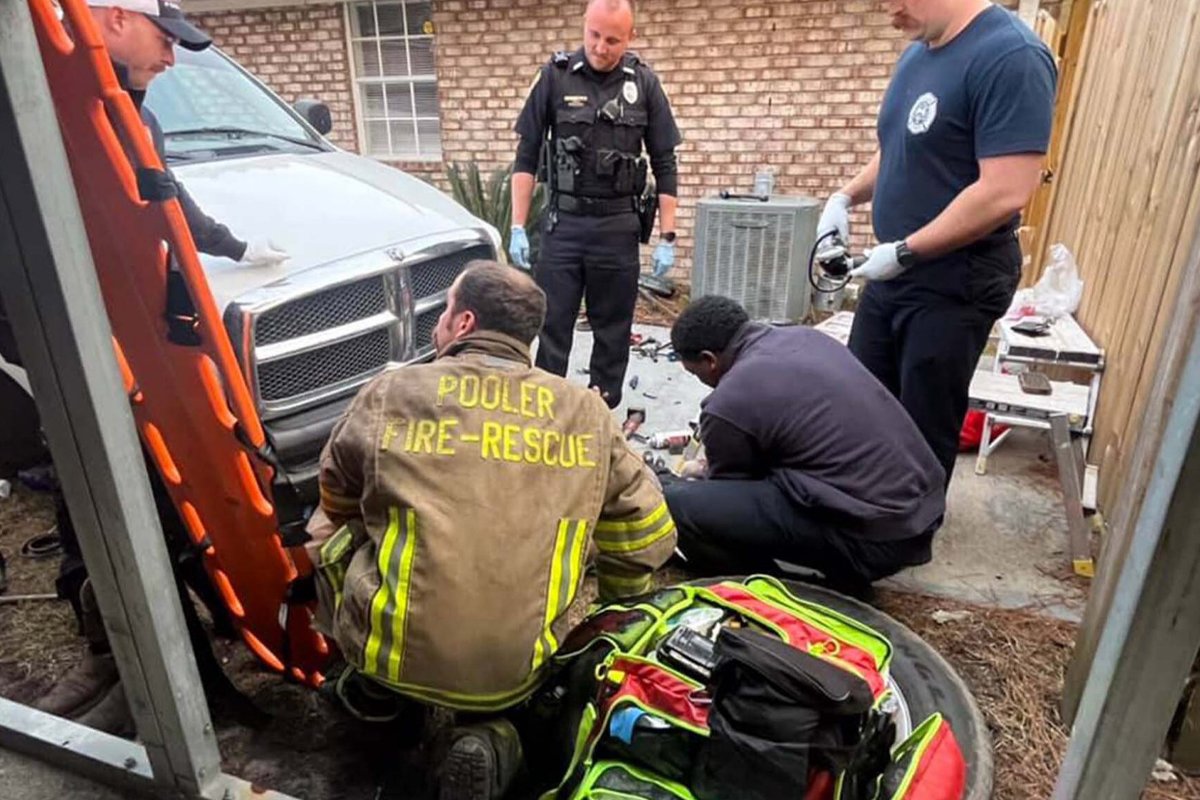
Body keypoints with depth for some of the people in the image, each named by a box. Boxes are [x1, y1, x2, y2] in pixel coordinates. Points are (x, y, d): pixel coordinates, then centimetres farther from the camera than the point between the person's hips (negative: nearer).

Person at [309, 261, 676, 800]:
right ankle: (495, 730, 10)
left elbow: (337, 503, 14)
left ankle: (375, 687, 26)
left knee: (325, 530, 22)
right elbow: (647, 539, 5)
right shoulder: (585, 411, -1)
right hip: (517, 672, 1)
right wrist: (612, 599, 25)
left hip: (395, 655, 0)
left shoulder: (390, 394, -5)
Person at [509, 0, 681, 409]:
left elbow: (664, 165, 4)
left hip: (619, 226, 1)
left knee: (613, 330, 8)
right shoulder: (555, 76, -1)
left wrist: (667, 237, -2)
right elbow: (527, 155, 1)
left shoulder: (644, 83, 2)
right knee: (552, 327, 1)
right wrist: (518, 226, -5)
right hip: (563, 223, -1)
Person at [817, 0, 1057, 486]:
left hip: (955, 281, -9)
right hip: (893, 272, 9)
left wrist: (902, 251, -19)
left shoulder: (1010, 56, -18)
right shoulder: (916, 53, 10)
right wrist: (846, 196, 6)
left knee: (925, 428, 4)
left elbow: (1006, 192, -25)